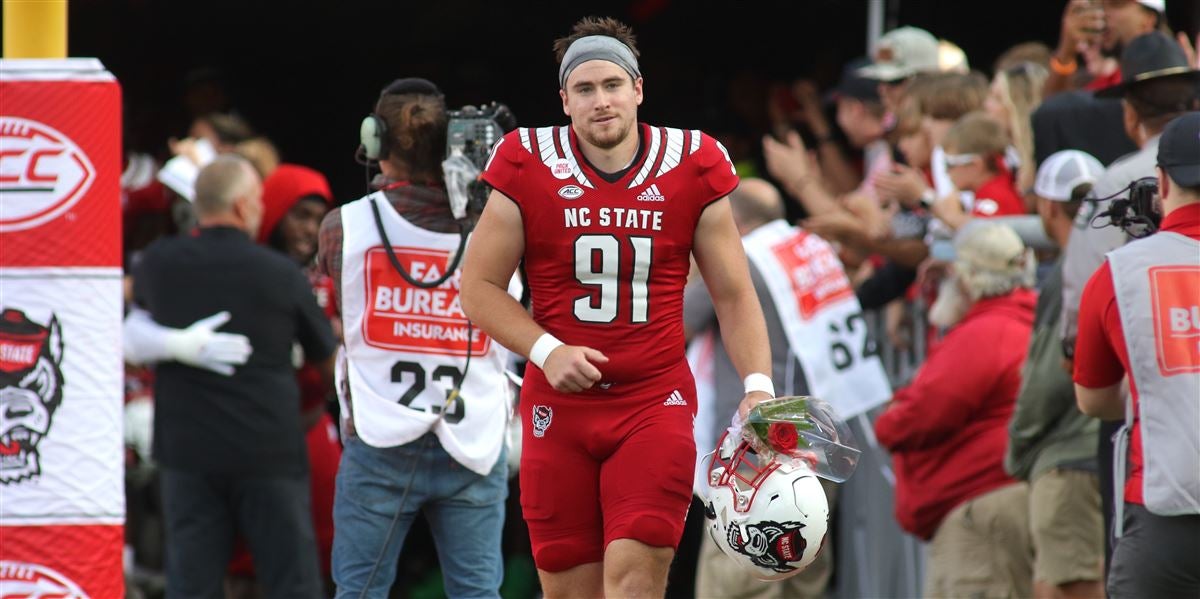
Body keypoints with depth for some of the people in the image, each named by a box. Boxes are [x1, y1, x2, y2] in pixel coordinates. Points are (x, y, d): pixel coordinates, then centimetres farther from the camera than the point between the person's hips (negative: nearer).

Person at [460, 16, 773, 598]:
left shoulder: (691, 168, 0)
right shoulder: (529, 168, -2)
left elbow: (733, 294, 7)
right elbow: (479, 287, 4)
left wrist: (758, 385, -7)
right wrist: (546, 351, -11)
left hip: (656, 403, -1)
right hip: (559, 403, 1)